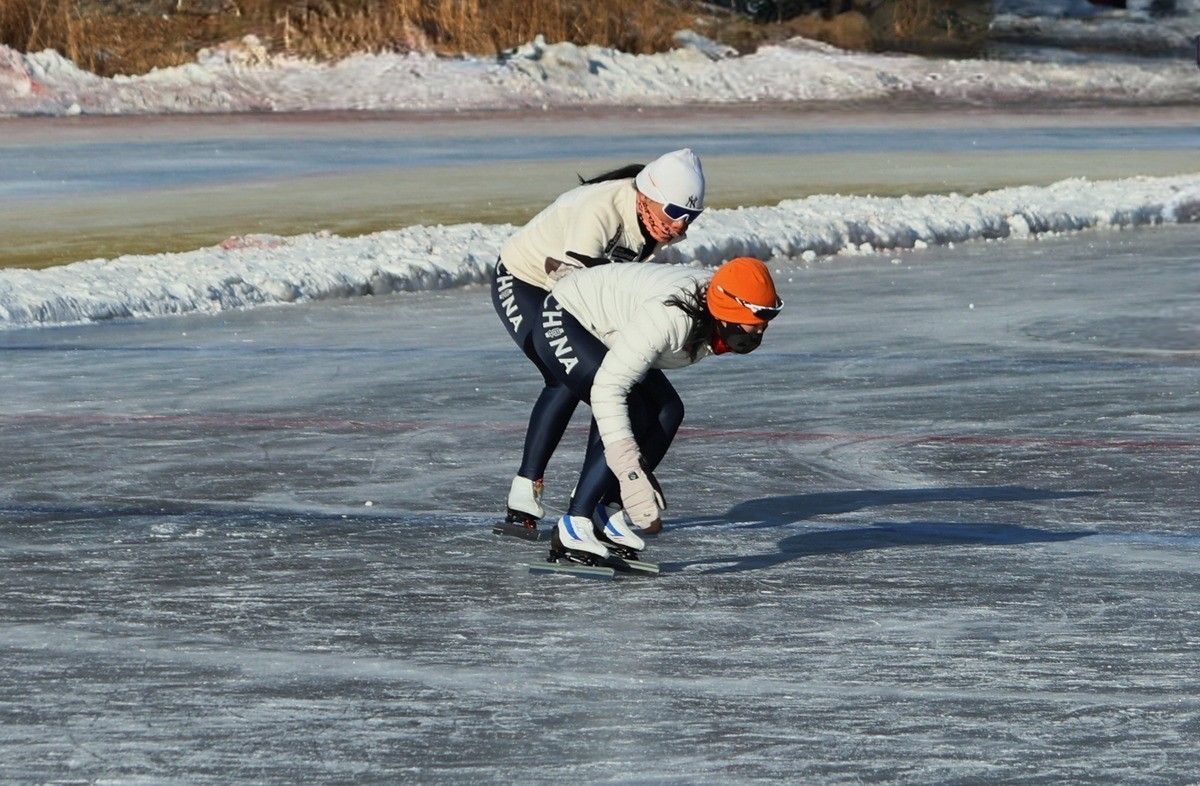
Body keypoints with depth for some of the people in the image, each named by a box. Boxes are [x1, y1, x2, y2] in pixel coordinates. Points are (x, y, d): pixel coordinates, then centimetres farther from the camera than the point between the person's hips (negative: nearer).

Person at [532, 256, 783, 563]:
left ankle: (607, 513, 3)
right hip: (561, 323, -9)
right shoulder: (670, 315, -40)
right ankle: (572, 528, -16)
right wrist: (629, 470, -47)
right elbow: (607, 389, -42)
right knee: (631, 416, -22)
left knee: (667, 412, -4)